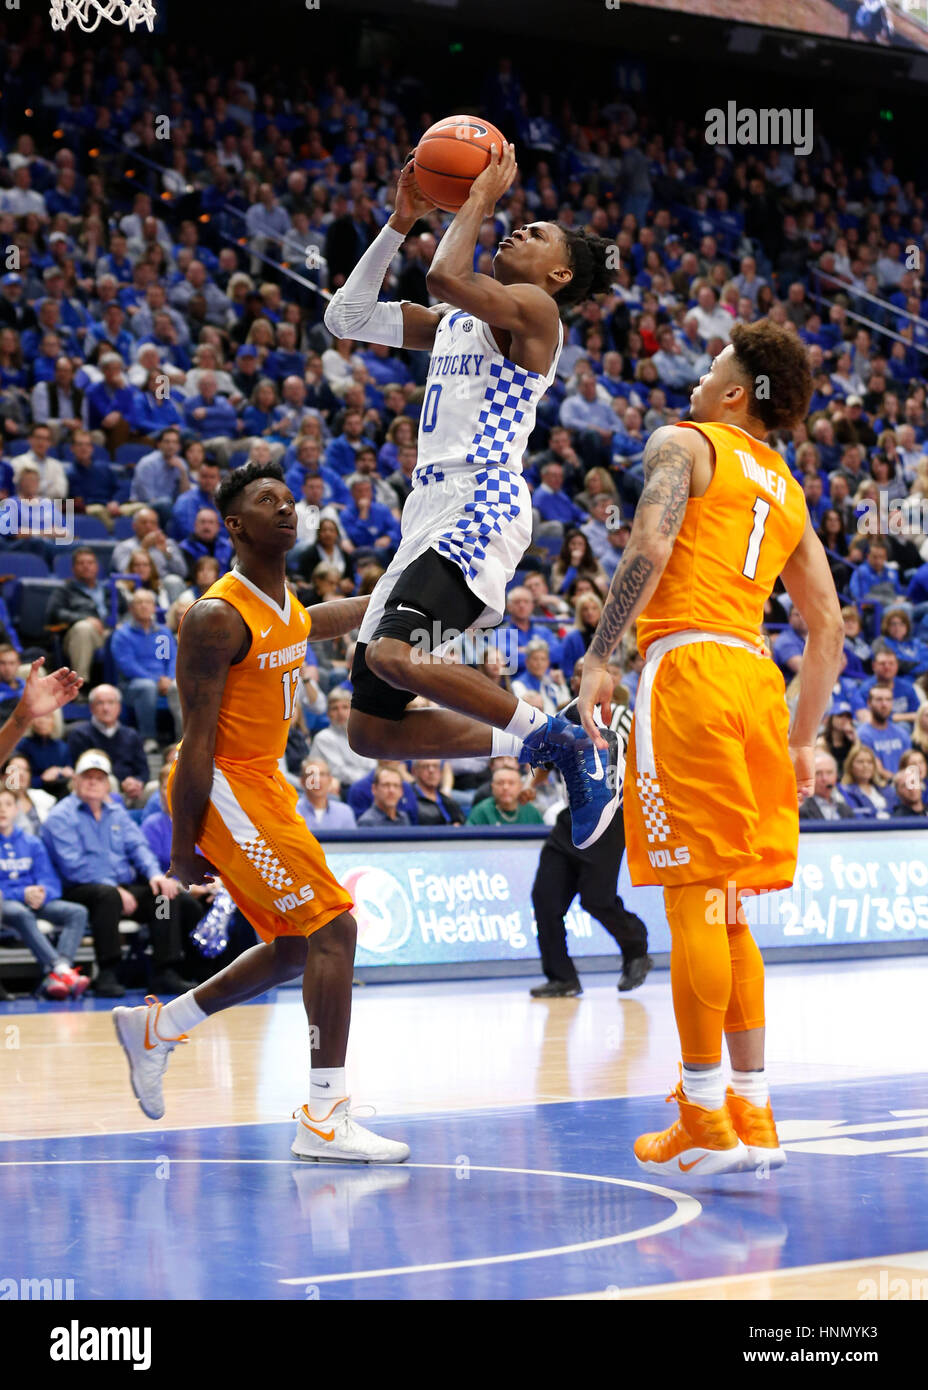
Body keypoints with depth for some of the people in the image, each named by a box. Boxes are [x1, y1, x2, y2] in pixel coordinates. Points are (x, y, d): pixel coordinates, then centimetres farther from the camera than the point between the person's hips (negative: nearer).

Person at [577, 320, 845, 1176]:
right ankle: (753, 1116, 12)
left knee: (695, 899, -6)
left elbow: (650, 549, -13)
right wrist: (803, 743, 24)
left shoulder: (683, 444, 5)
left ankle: (707, 1121, -5)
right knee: (727, 910, 12)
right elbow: (828, 629, 21)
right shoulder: (788, 493, 24)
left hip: (688, 664, -7)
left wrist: (599, 658, -13)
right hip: (757, 679, 7)